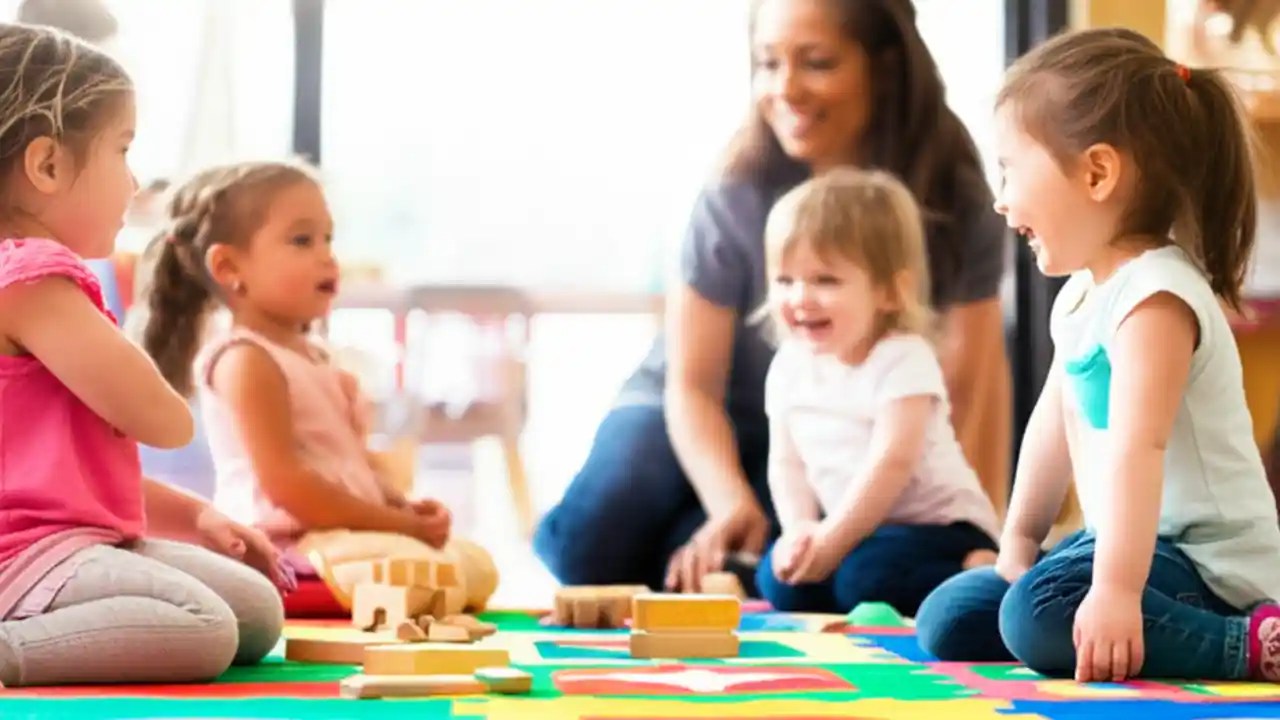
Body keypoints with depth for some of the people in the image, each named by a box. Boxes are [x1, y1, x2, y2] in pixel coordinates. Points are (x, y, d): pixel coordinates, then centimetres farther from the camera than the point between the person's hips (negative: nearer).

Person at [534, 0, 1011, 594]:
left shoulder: (955, 202, -17)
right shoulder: (735, 198, -21)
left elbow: (970, 387, -12)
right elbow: (692, 384, -16)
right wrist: (730, 505, -34)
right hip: (701, 422, 0)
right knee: (592, 548, -29)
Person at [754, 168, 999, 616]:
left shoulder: (901, 360, -17)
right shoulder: (790, 366, 4)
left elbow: (893, 461, -24)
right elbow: (786, 462, 6)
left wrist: (832, 540, -24)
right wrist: (801, 529, -13)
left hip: (938, 525, -8)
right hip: (855, 531, 8)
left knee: (866, 576, -33)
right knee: (781, 578, -13)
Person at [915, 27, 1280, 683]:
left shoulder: (1154, 297, -22)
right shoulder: (1081, 295, 10)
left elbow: (1138, 445, -33)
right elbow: (1056, 422, 20)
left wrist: (1116, 588, -41)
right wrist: (1020, 538, 22)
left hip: (1200, 558, -10)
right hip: (1132, 541, 10)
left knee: (1041, 615, -35)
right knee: (948, 621, 6)